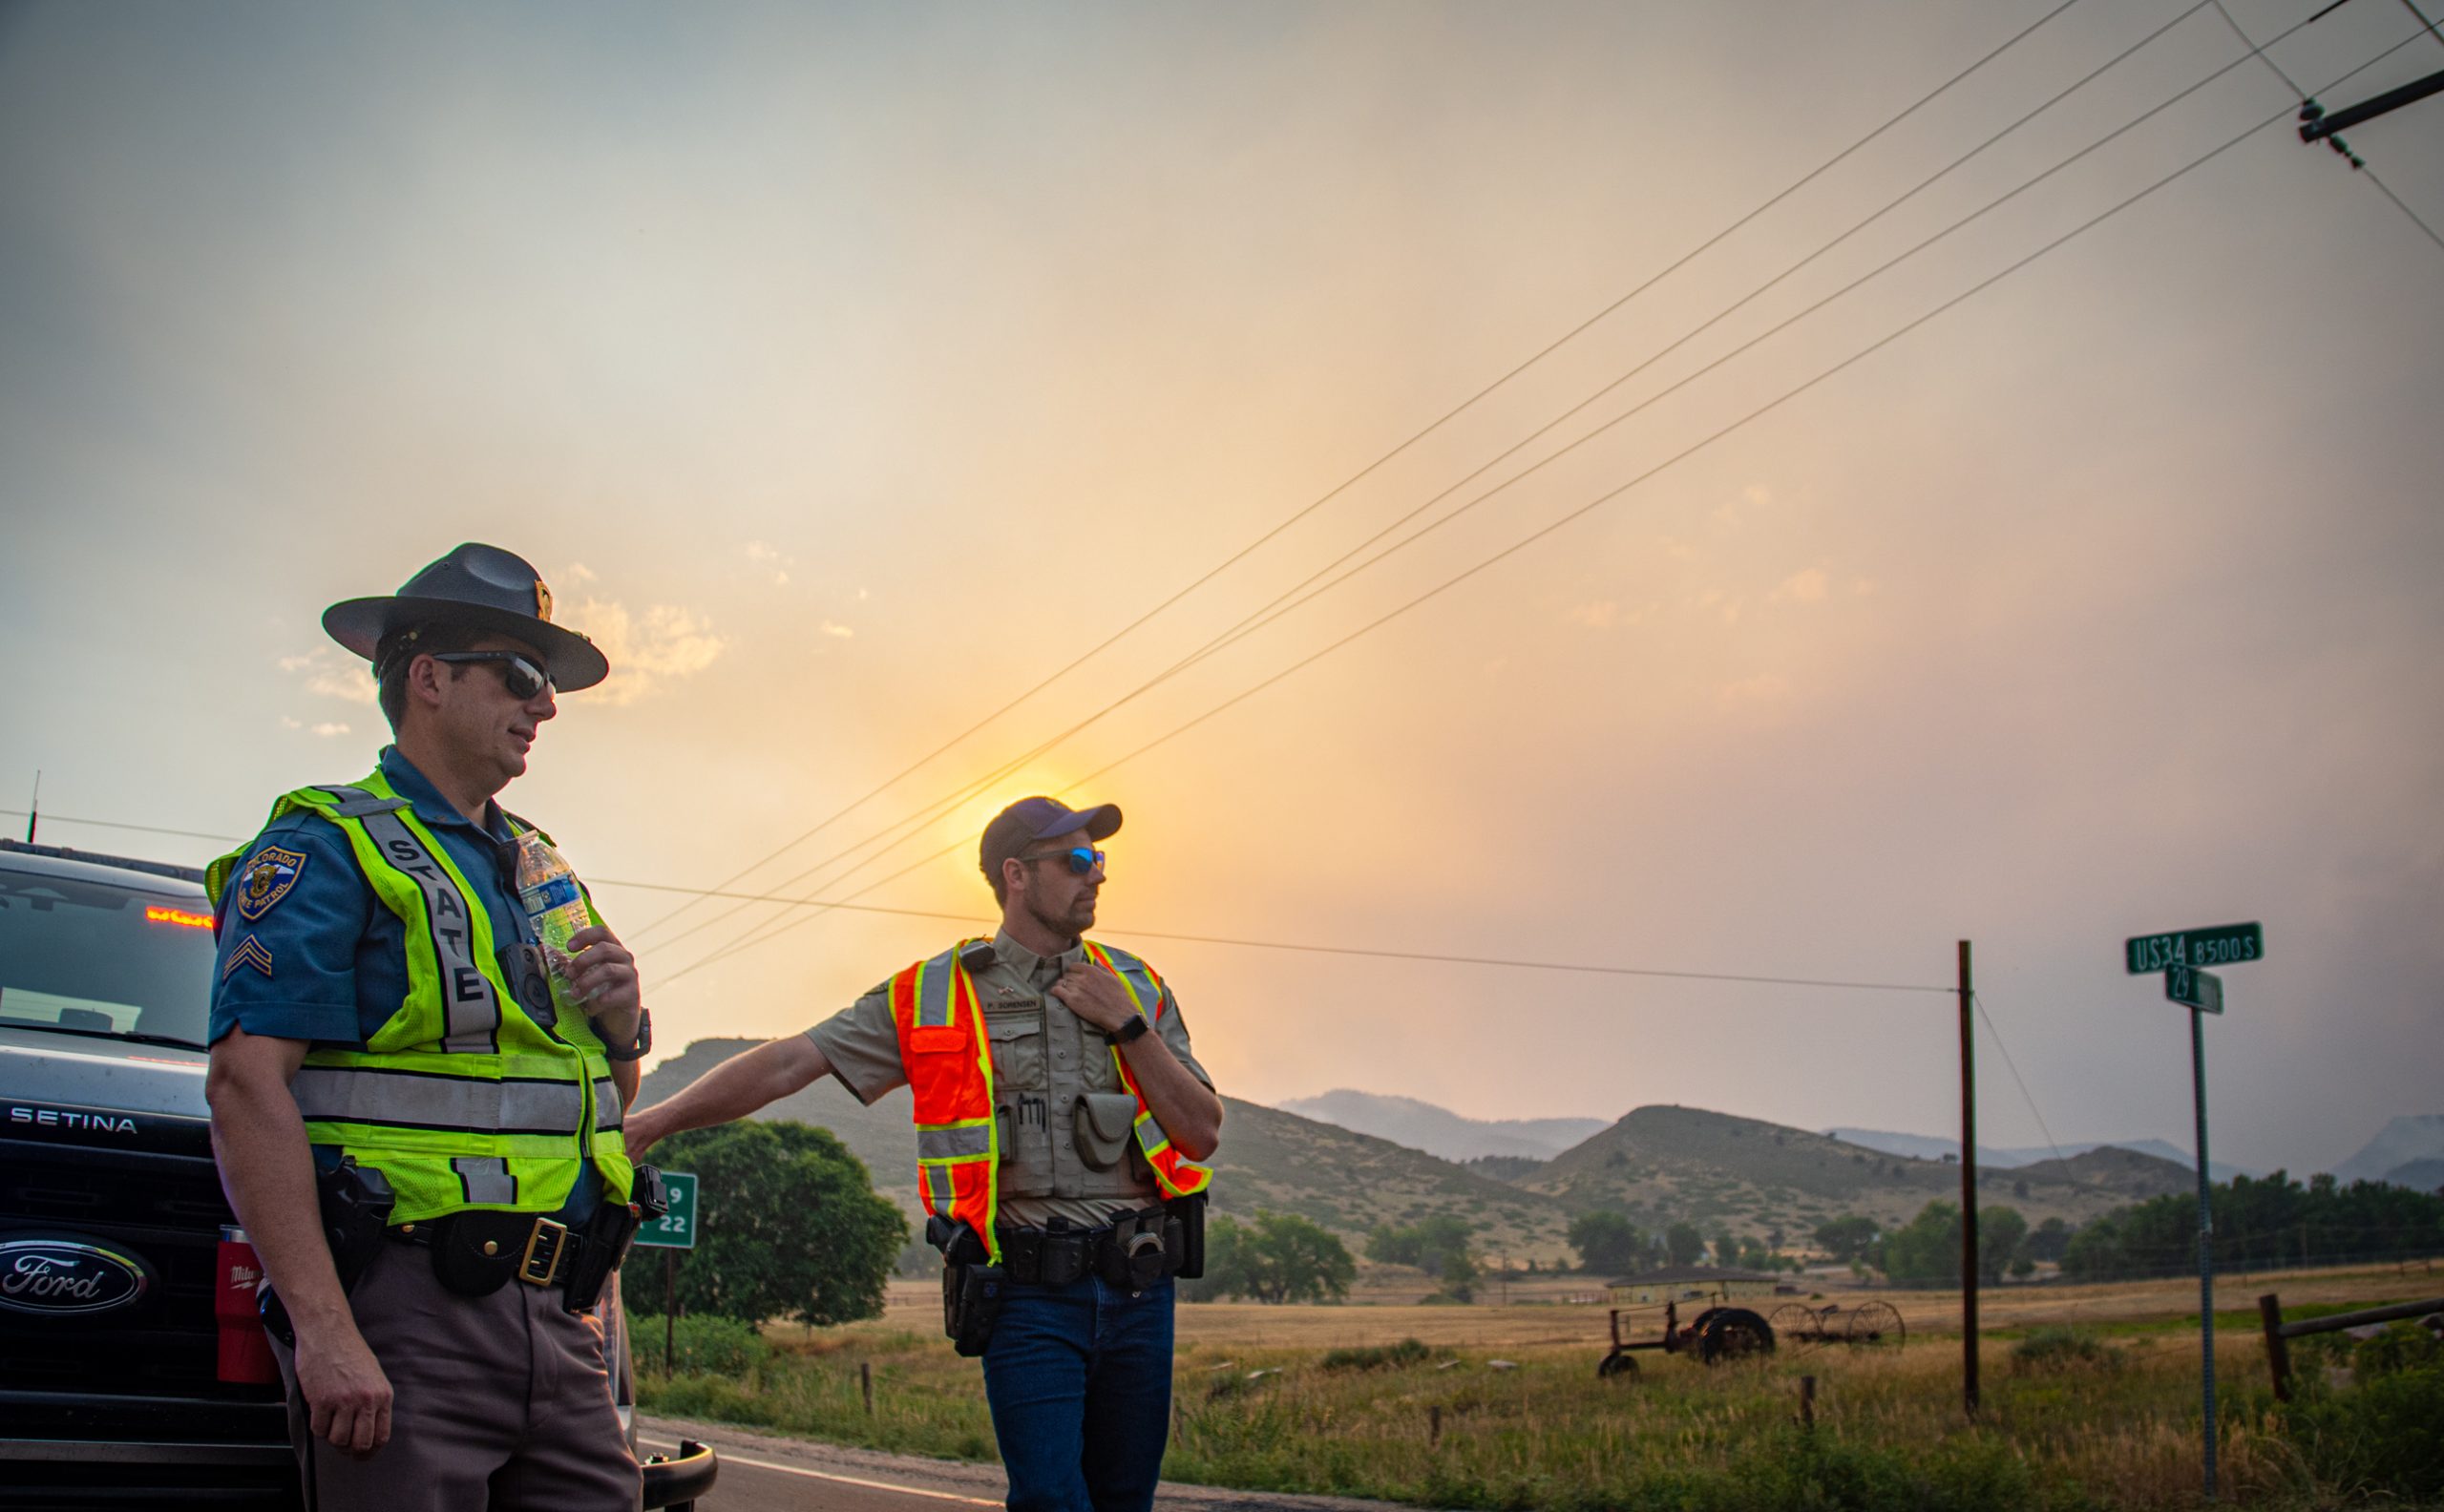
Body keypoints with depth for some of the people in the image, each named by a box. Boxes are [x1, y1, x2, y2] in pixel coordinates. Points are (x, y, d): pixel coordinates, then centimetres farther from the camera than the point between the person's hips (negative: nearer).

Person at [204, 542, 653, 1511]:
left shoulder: (538, 867, 21)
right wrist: (325, 1330, -23)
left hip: (559, 1321, 7)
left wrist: (623, 1022, 2)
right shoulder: (329, 847, -3)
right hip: (405, 1317, -7)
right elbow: (245, 1083, -15)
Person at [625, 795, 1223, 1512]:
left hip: (1137, 1285, 3)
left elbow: (1203, 1133, 7)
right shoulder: (932, 996, 3)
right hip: (1027, 1293, -3)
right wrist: (654, 1119, -7)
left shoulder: (1135, 986, 10)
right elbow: (789, 1062, 0)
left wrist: (1127, 1026, -4)